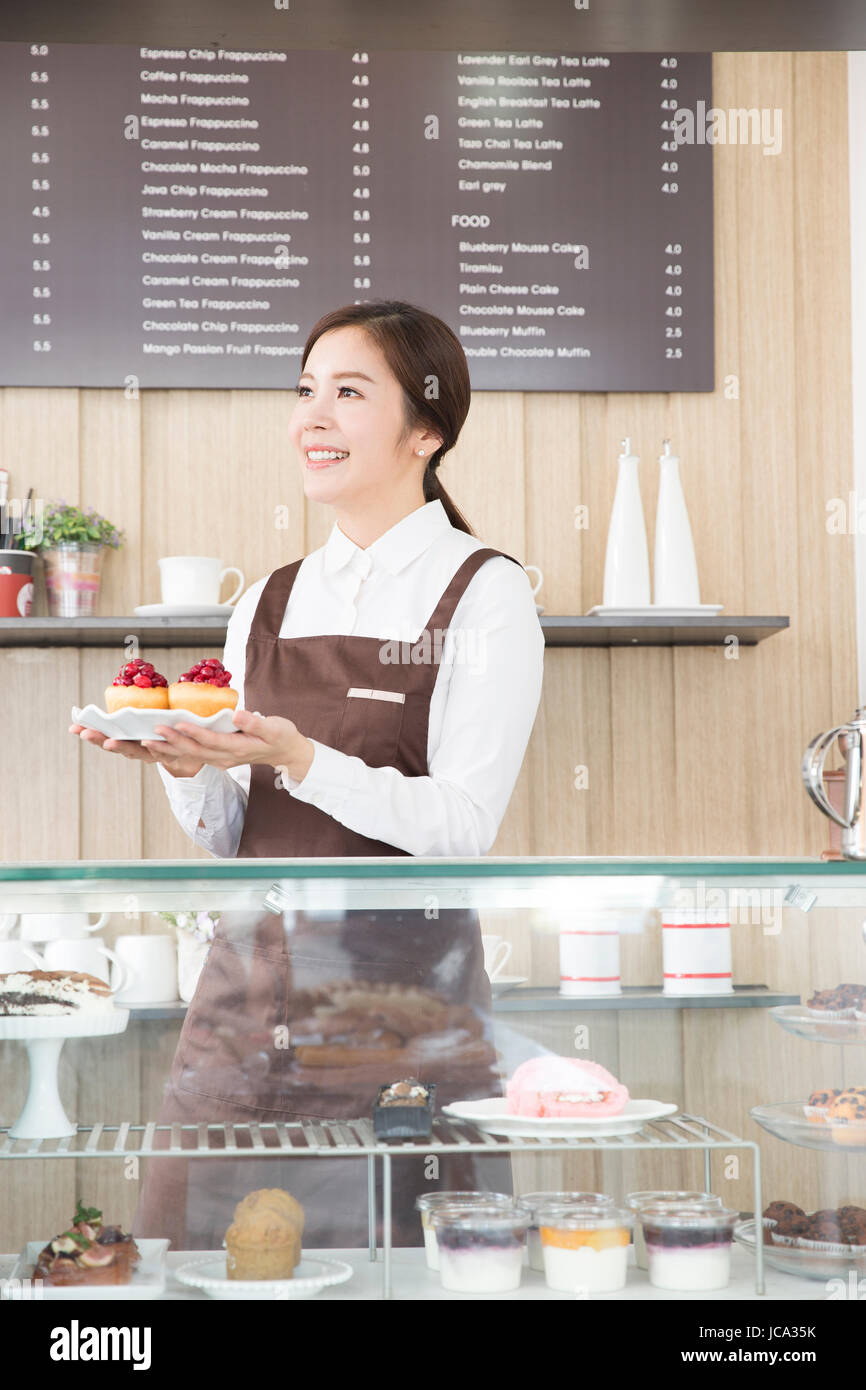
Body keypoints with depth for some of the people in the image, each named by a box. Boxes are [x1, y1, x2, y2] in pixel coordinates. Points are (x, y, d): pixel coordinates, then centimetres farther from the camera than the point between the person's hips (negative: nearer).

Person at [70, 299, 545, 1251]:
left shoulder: (483, 593, -2)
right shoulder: (267, 605, 13)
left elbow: (464, 825, -11)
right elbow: (230, 838, 13)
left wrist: (301, 758, -22)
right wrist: (182, 762, -7)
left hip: (405, 1003, -4)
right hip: (249, 990, 5)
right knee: (202, 1253, 4)